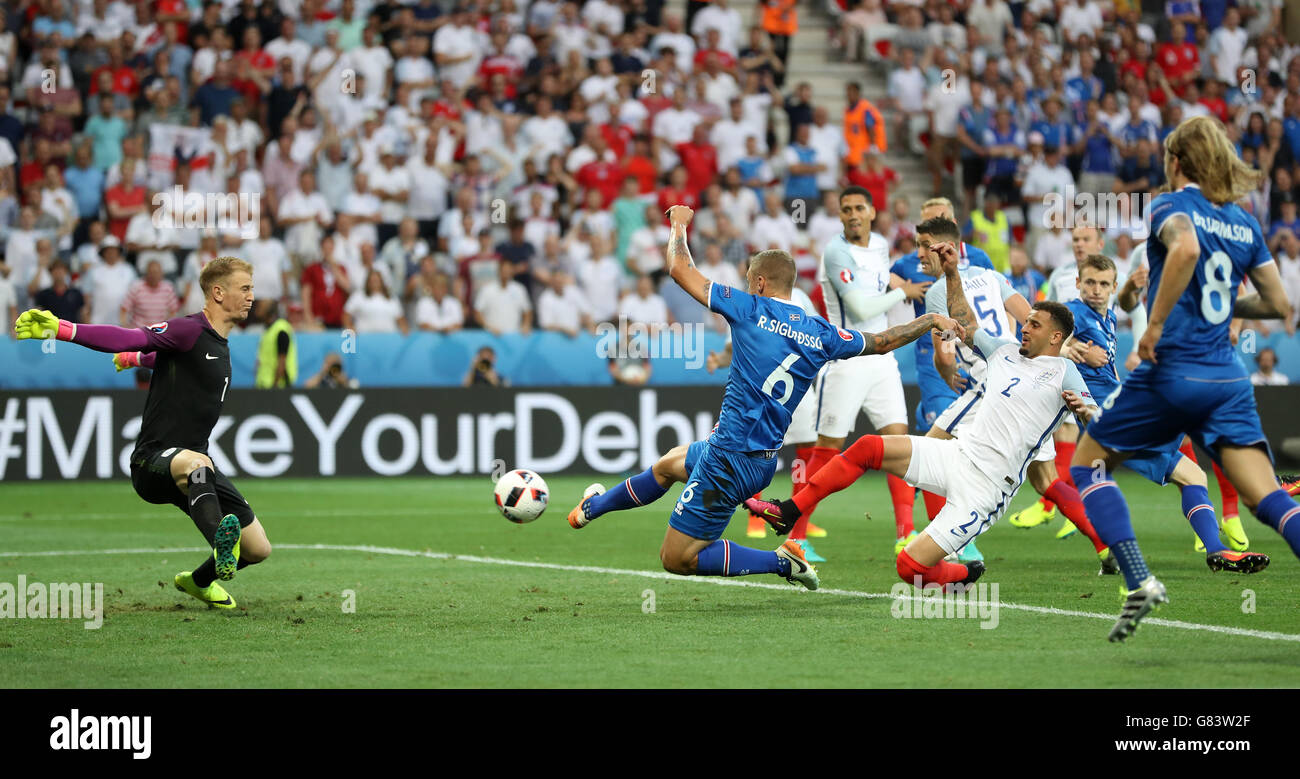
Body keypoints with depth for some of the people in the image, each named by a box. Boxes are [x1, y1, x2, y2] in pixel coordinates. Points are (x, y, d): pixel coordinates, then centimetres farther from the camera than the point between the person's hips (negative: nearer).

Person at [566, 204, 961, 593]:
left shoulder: (750, 309, -12)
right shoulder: (821, 333, 2)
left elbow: (679, 269, -8)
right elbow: (882, 341, 17)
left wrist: (679, 223, 11)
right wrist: (933, 321, 32)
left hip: (731, 460, -8)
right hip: (765, 459, 8)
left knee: (677, 559, 0)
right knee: (670, 463, 34)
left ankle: (782, 561, -5)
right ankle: (594, 506, 56)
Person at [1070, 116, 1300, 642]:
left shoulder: (1172, 205, -2)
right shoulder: (1244, 223, 14)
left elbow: (1186, 247, -27)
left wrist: (1155, 323, -21)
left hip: (1172, 372, -5)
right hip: (1228, 378, 5)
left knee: (1087, 462, 13)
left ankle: (1139, 581, -2)